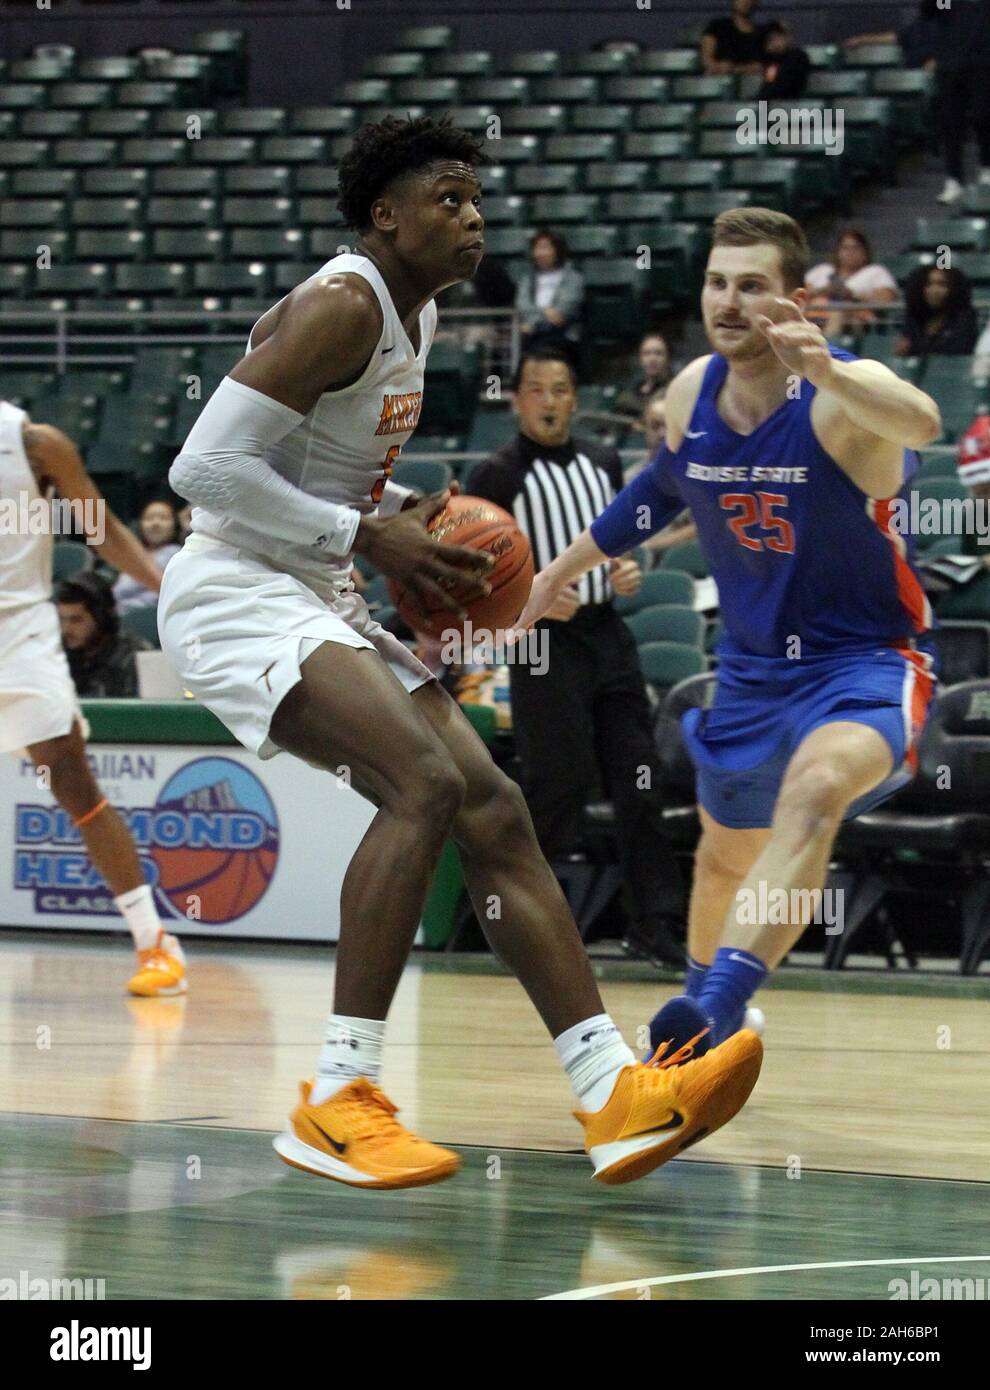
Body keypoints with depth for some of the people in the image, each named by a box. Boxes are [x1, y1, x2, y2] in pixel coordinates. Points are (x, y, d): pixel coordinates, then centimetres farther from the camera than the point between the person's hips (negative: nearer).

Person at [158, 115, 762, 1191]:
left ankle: (615, 1095, -4)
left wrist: (409, 516, 8)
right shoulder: (342, 305, -16)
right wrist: (369, 535, -19)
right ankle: (335, 1099, -24)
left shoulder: (416, 312, 14)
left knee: (493, 810, -1)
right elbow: (204, 468, -21)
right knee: (426, 782, -27)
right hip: (233, 594, -10)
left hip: (320, 605, 10)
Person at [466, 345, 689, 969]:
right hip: (544, 646, -6)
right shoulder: (497, 477, -6)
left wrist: (627, 569, 3)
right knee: (558, 788, -6)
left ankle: (656, 923, 4)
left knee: (640, 782, 1)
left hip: (608, 636, 6)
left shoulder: (604, 463, 12)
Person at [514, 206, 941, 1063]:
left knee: (815, 785, -37)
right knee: (724, 859, 22)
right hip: (753, 667, 7)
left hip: (866, 663, -7)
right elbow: (662, 487, 18)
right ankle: (706, 1004, 51)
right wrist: (563, 572, 27)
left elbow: (920, 425, -49)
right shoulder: (693, 392, -4)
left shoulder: (844, 394, -24)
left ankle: (716, 1008, -47)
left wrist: (825, 374, -67)